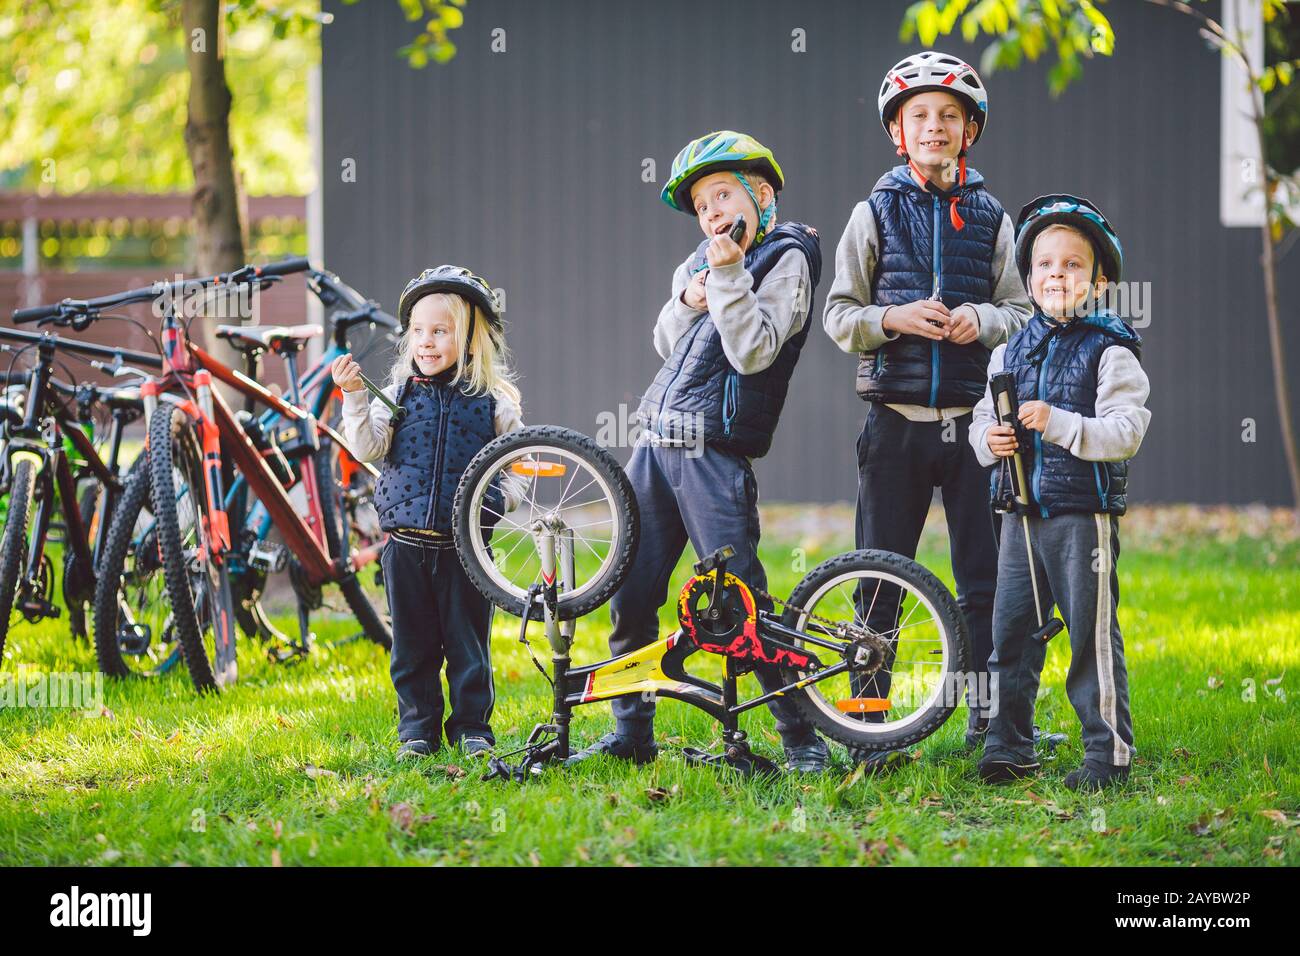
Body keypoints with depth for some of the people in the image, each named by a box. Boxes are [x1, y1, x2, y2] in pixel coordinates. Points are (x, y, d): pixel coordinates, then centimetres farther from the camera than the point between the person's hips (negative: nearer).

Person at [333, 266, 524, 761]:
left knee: (467, 642, 4)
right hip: (407, 543, 2)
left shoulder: (493, 401, 1)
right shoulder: (400, 394, 4)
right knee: (412, 645, 8)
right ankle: (418, 729, 17)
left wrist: (507, 495, -8)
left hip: (464, 546, -2)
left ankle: (472, 728, 14)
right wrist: (354, 398, -16)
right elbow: (369, 447, -5)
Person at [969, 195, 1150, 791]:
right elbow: (983, 419, 20)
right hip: (1023, 517, 6)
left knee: (1092, 635, -2)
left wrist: (1057, 423, -23)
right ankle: (1009, 751, 18)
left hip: (1085, 516, -6)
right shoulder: (1011, 352, 13)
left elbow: (1126, 432, -14)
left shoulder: (1111, 351, -6)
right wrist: (989, 439, -3)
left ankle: (1108, 756, 5)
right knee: (1011, 631, 9)